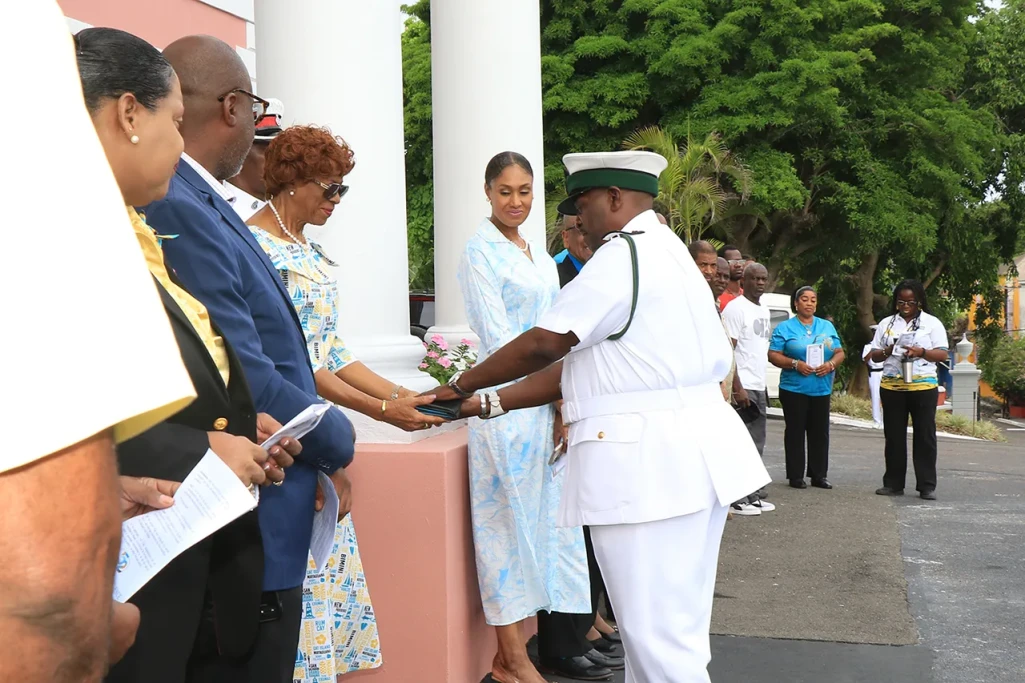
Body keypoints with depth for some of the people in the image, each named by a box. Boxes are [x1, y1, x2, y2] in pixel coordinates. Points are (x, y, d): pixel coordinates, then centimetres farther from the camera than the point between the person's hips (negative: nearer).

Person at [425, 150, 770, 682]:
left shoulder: (625, 253, -11)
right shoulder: (658, 250, 21)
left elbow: (544, 344, -13)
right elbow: (578, 359, 16)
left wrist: (460, 385, 1)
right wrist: (492, 404, 11)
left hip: (649, 459, -11)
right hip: (689, 451, 11)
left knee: (658, 634, -4)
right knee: (673, 625, 16)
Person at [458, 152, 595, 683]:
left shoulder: (542, 259, 17)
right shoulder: (480, 253, -6)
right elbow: (499, 339, -12)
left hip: (550, 404, 8)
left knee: (551, 518, 10)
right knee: (511, 523, -3)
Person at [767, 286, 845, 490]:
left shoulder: (827, 326, 14)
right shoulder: (785, 328, 3)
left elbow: (840, 353, 12)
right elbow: (773, 355, -4)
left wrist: (831, 364, -9)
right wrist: (795, 364, -18)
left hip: (822, 388, 4)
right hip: (794, 389, -3)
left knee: (820, 433, 5)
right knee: (795, 432, -1)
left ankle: (819, 475, 12)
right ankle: (796, 476, 4)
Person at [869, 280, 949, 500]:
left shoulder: (932, 323, 4)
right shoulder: (886, 323, 12)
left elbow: (943, 354, -2)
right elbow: (874, 355, 12)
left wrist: (921, 352, -18)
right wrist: (887, 352, -9)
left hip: (923, 387, -3)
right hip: (891, 387, 3)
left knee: (925, 436, 0)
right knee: (894, 437, 7)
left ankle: (927, 486, 4)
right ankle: (893, 483, 14)